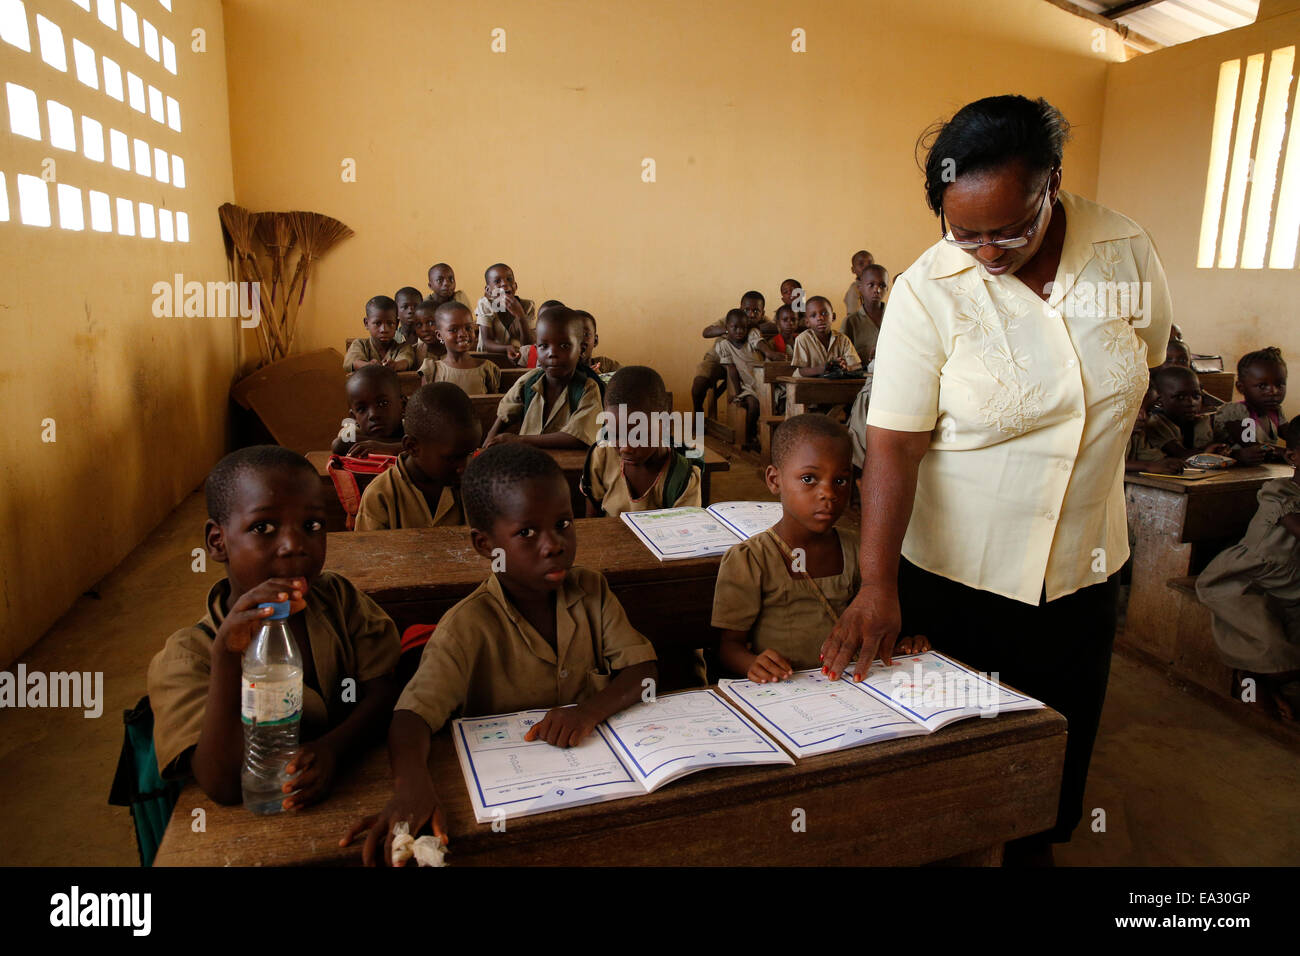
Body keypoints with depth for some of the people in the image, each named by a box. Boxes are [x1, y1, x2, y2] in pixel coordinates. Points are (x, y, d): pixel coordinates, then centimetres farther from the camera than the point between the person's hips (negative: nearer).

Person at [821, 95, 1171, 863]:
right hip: (957, 570, -3)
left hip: (1085, 563, 4)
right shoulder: (928, 291, -18)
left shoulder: (1127, 250, -6)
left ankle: (1036, 847, 46)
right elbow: (892, 447, -20)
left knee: (1059, 743, 20)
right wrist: (878, 586, -26)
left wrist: (1087, 451, 12)